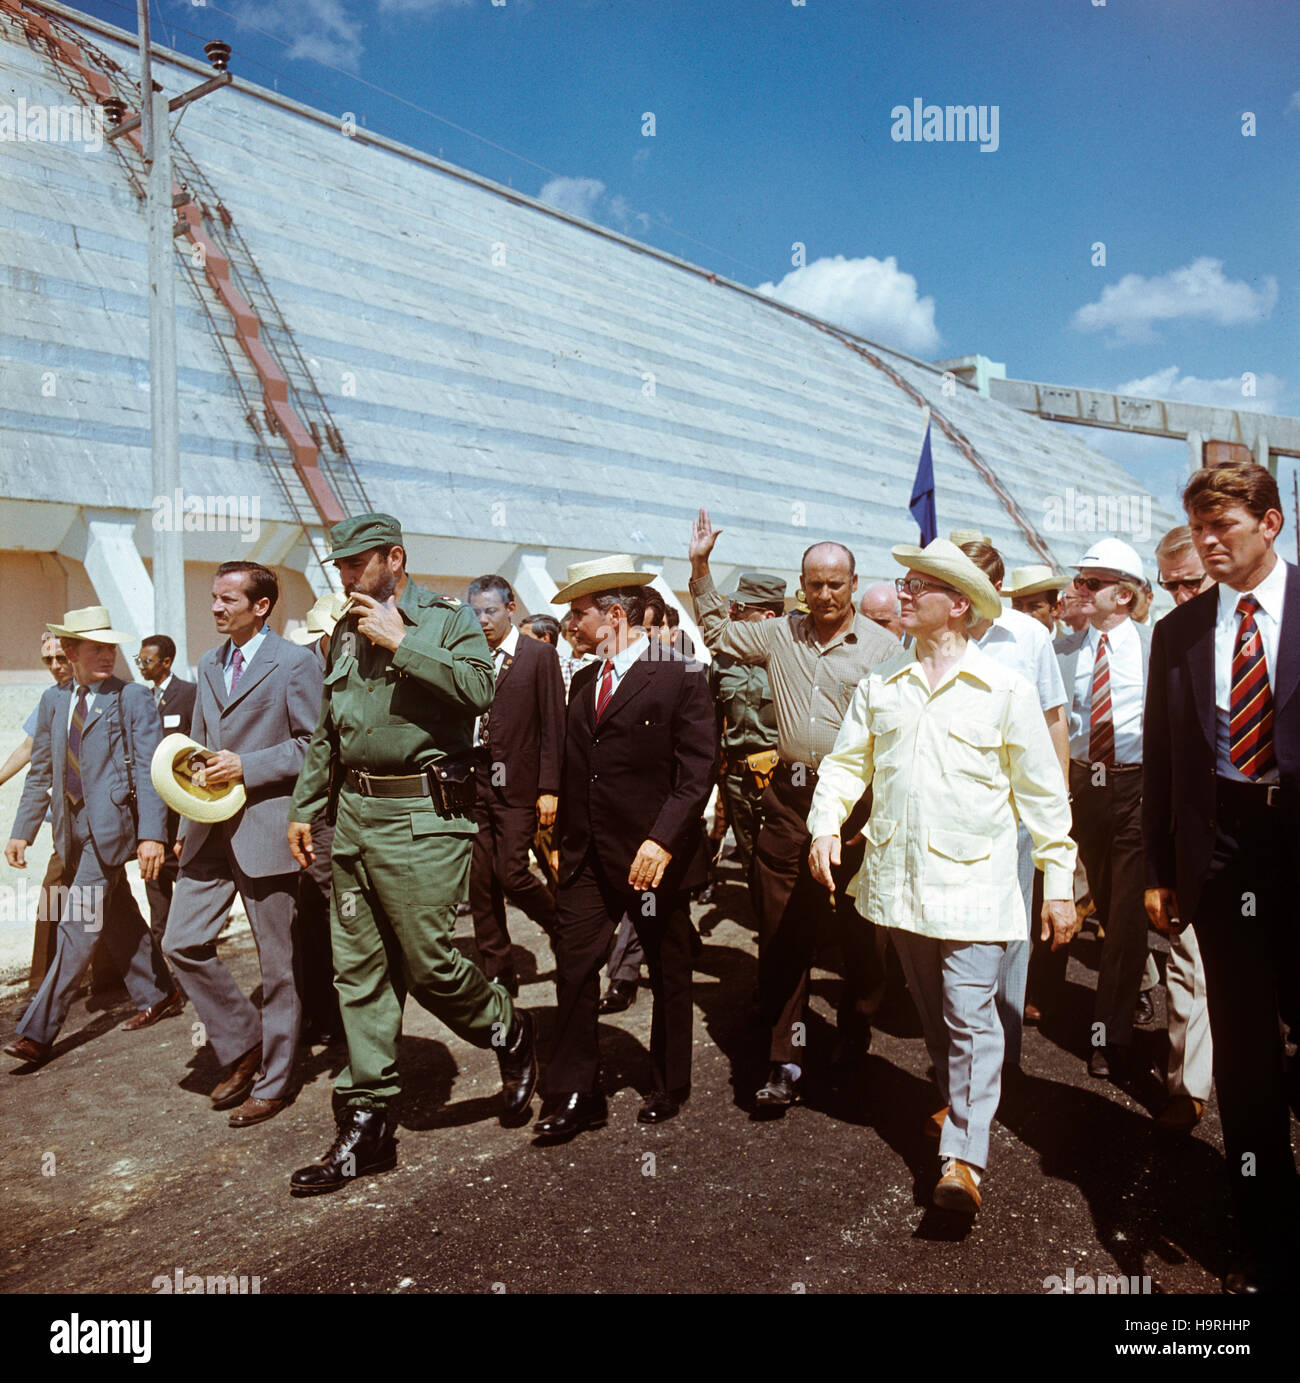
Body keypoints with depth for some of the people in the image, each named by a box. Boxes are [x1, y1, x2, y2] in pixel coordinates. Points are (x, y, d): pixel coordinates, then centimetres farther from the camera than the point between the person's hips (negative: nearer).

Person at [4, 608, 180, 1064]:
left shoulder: (133, 698, -5)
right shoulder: (53, 701, 12)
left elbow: (148, 771, -10)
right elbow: (40, 772, 16)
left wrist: (151, 835, -18)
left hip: (111, 822, -6)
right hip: (73, 827, 6)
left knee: (79, 925, -6)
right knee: (118, 917, 15)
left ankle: (38, 1031, 0)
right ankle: (157, 997, 30)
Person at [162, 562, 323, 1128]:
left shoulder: (295, 662, -6)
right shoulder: (208, 664, 16)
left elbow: (313, 745, -9)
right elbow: (200, 744, 21)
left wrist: (245, 768, -16)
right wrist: (188, 822, 12)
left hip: (266, 825, -7)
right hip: (210, 828, 7)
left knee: (278, 962, 4)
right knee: (182, 943, 3)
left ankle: (273, 1081, 19)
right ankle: (243, 1044, 23)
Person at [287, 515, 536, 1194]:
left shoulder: (448, 617, -2)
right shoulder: (345, 633, 17)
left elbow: (479, 688, -20)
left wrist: (401, 643, -16)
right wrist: (305, 807, 20)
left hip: (423, 815, -6)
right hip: (353, 815, 7)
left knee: (430, 963, -4)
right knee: (358, 972, 8)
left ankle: (511, 1035, 26)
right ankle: (367, 1123, 19)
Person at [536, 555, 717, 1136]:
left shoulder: (680, 675, -9)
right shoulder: (584, 681, 11)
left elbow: (699, 769, -15)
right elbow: (572, 769, 15)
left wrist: (662, 840, -23)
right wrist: (562, 839, 10)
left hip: (653, 856, -5)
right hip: (587, 856, 5)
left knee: (669, 974, 11)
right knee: (573, 969, 1)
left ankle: (669, 1086, 31)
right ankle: (575, 1097, 14)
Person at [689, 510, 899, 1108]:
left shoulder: (882, 646, -1)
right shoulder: (781, 634, 10)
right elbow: (718, 632, 21)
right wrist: (701, 569, 12)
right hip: (789, 796, 3)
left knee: (859, 930, 8)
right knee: (782, 931, 7)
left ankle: (855, 1044, 30)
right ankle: (785, 1062, 19)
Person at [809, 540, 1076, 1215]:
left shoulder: (1005, 690, -4)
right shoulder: (880, 683, 6)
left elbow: (1043, 792, -1)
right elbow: (846, 760, 10)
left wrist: (1059, 882, -1)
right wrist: (825, 824, -7)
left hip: (972, 881, -4)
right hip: (898, 877, 4)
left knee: (970, 1015, -7)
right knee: (932, 1012, 18)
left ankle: (963, 1157, -2)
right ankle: (957, 1104, 37)